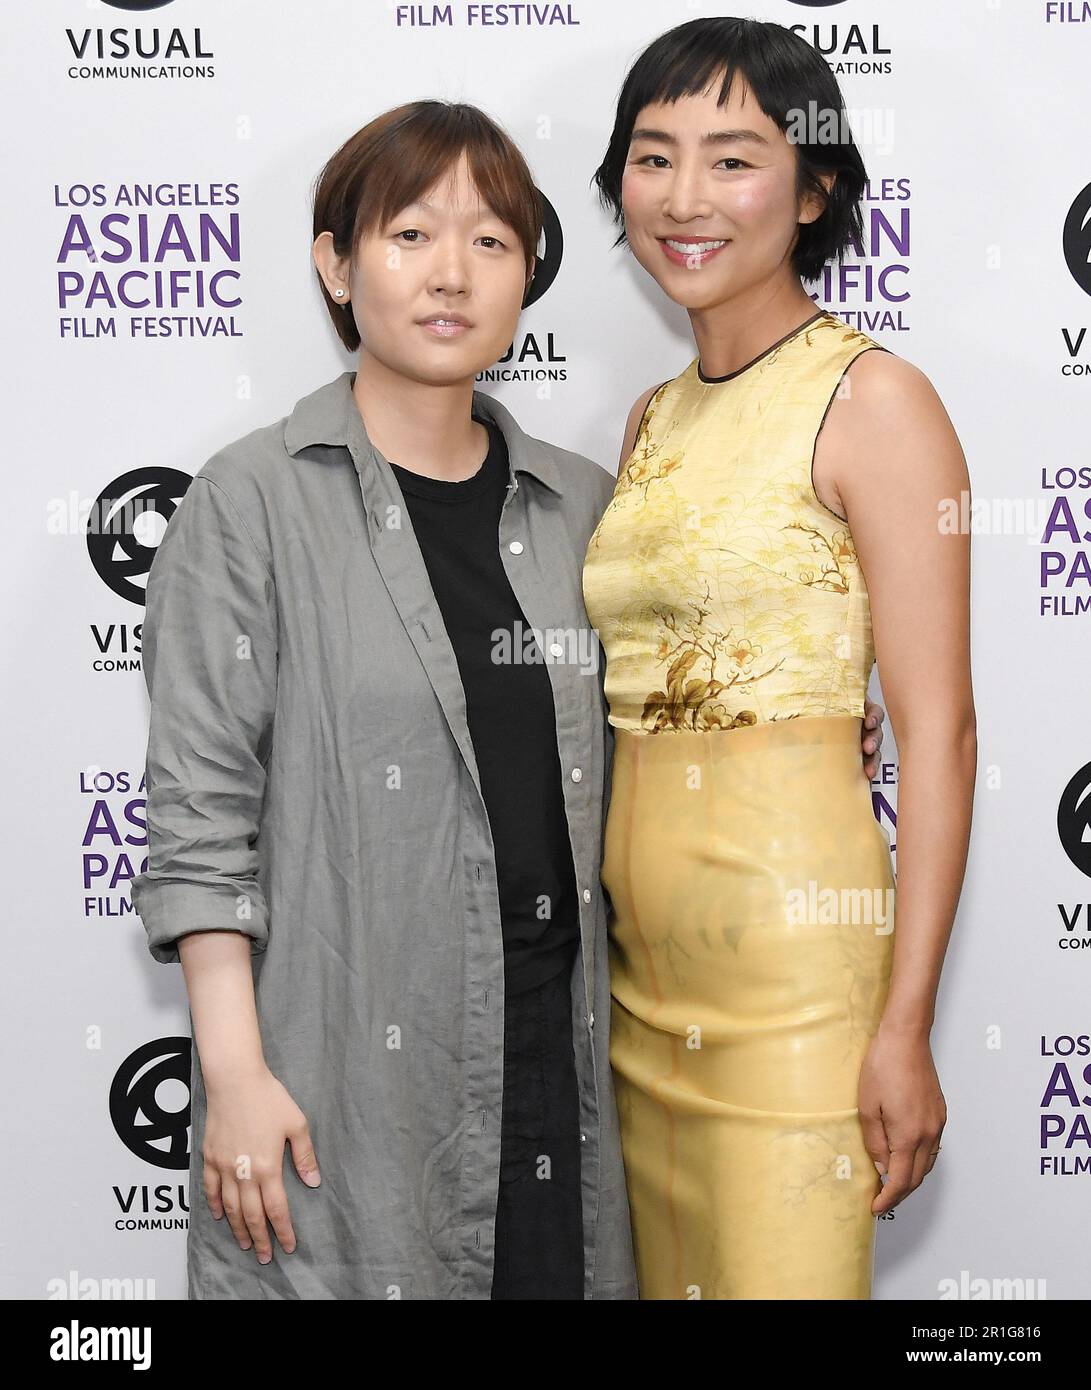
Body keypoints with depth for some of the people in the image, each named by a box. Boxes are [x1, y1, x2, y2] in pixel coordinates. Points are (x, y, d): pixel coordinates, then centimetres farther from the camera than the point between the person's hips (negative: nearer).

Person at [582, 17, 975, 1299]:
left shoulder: (872, 402, -9)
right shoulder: (652, 421, 12)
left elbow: (938, 734, -12)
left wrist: (905, 1025, -16)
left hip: (793, 949, -7)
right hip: (639, 958, 7)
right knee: (664, 1274, 16)